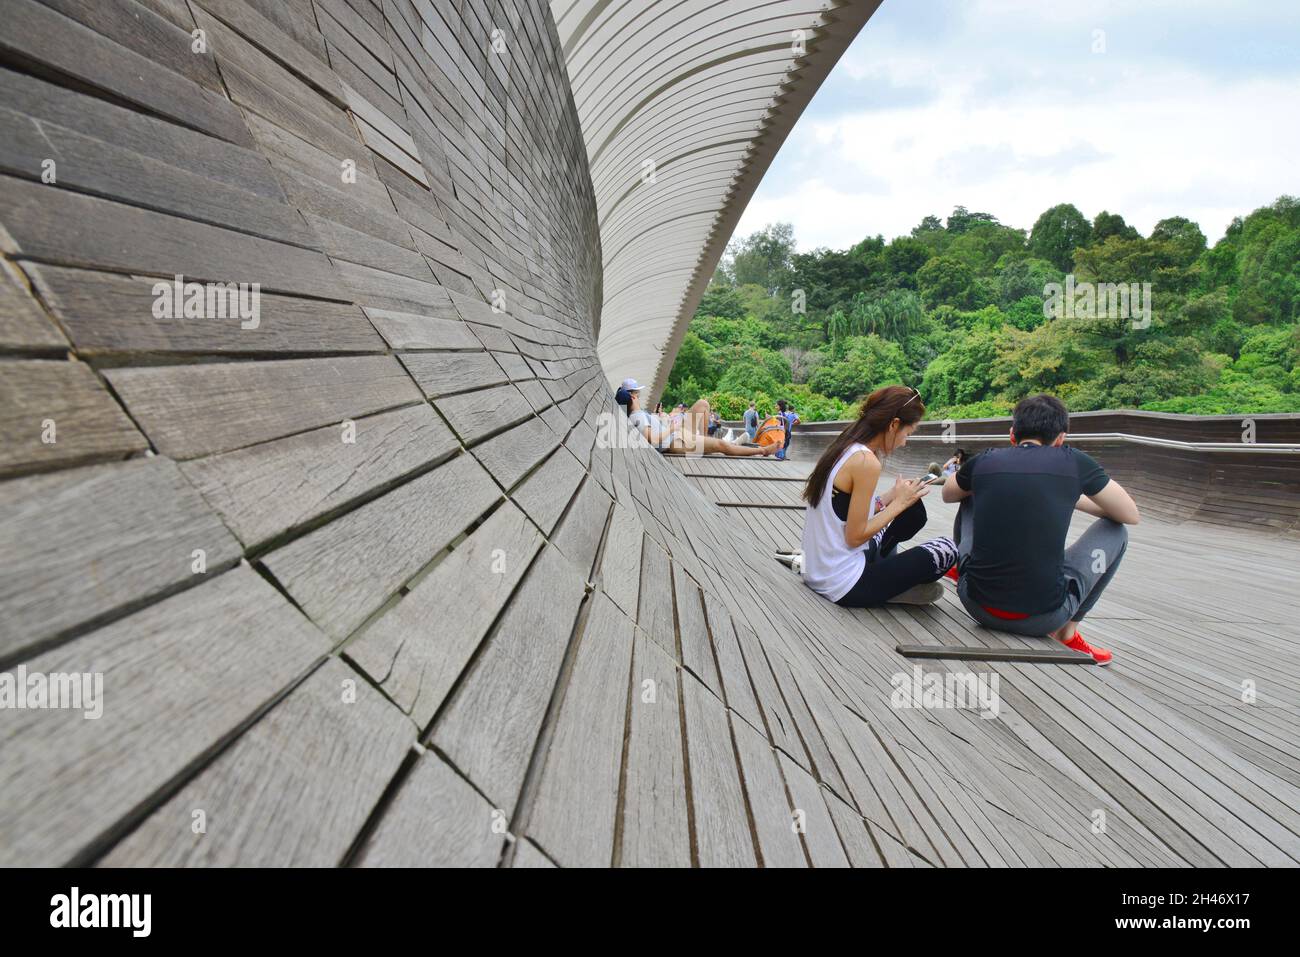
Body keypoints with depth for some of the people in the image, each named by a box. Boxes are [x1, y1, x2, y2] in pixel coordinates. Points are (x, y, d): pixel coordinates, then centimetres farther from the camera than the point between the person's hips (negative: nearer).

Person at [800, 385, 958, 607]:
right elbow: (855, 536, -19)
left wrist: (892, 498, 8)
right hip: (843, 587, -9)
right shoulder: (867, 462, -21)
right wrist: (899, 502, -8)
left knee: (913, 510, 23)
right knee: (947, 549, 3)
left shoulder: (842, 449, 6)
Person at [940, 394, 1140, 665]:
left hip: (977, 604, 3)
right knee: (1115, 531, 20)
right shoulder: (1074, 462, -2)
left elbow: (947, 495, 26)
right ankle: (1067, 633, 21)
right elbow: (1131, 515, 13)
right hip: (1043, 617, -3)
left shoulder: (983, 461, 3)